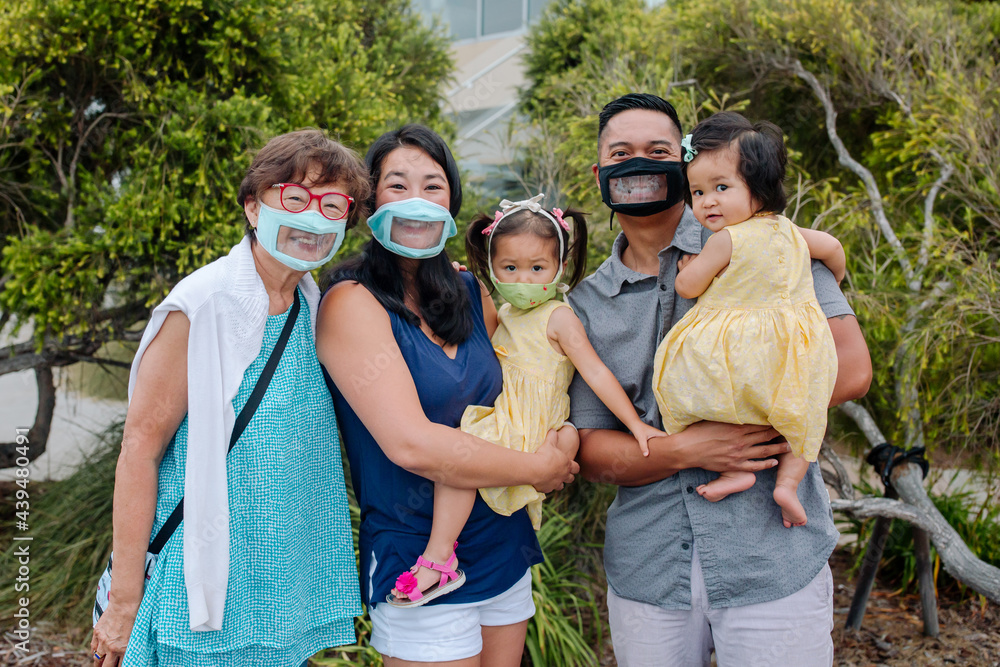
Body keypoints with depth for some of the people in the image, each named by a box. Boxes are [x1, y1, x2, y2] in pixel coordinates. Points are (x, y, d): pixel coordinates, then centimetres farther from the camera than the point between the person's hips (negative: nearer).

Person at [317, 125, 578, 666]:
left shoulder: (473, 294, 4)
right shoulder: (352, 302, -15)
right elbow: (411, 445, -24)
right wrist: (539, 468, -14)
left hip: (507, 553, 6)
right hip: (418, 569, -6)